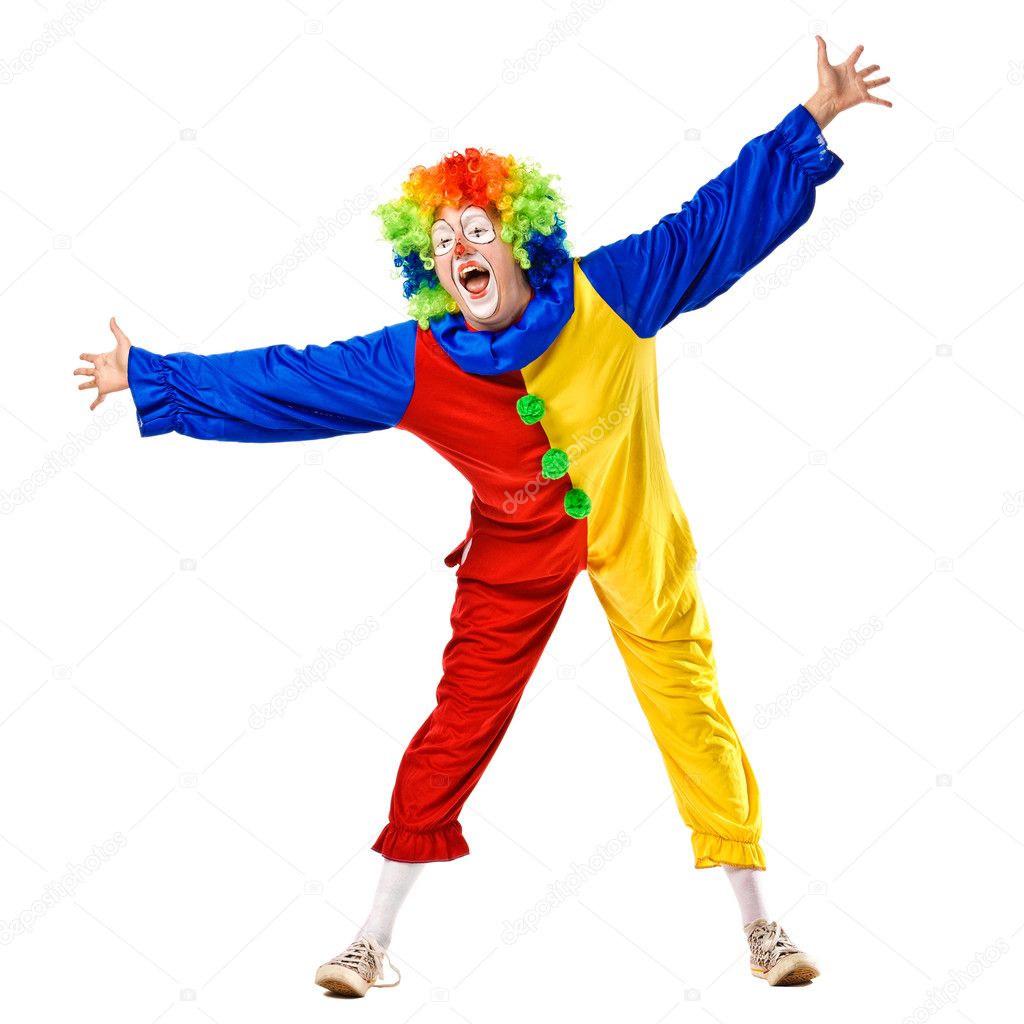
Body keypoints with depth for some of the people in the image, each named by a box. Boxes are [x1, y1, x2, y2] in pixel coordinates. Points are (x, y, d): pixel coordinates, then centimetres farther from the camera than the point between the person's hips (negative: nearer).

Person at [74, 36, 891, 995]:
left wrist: (813, 119, -15)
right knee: (460, 719, 0)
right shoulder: (412, 365, -17)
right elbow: (277, 380, -11)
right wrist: (151, 379, -10)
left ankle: (758, 925, 21)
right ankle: (375, 941, 13)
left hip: (634, 532, 0)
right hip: (519, 549, 0)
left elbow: (719, 220, -13)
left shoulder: (609, 291, -18)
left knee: (688, 700, 4)